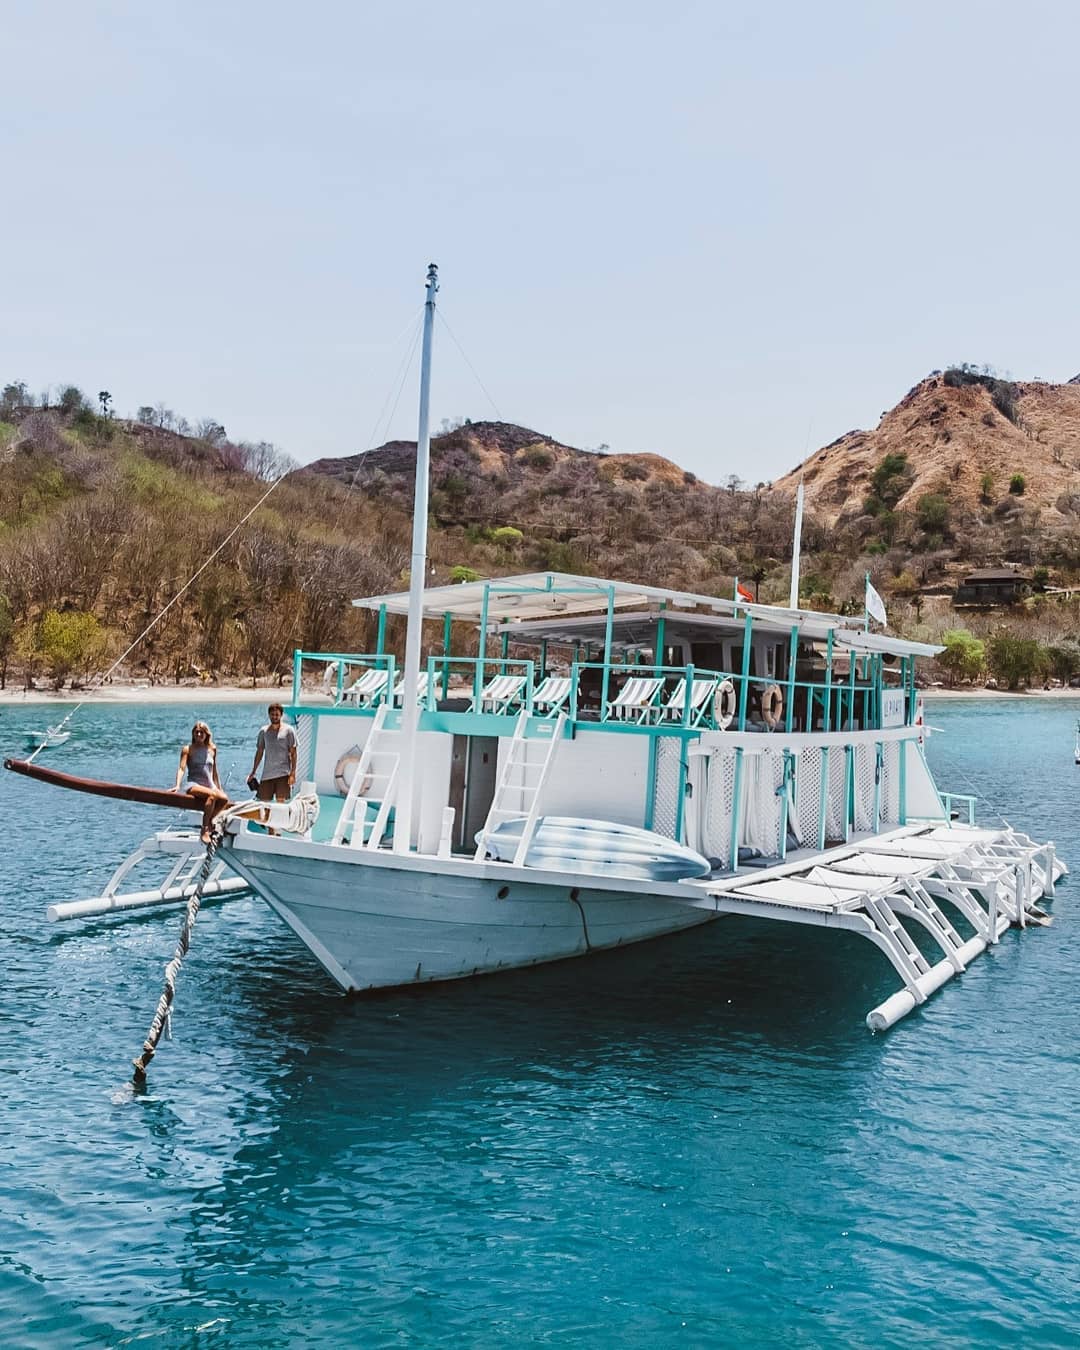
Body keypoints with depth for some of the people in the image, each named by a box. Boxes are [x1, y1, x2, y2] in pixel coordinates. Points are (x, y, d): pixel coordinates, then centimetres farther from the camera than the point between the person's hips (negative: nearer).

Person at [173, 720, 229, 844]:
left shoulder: (212, 749, 17)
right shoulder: (188, 749, 6)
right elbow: (182, 768, -6)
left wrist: (219, 788, 19)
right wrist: (177, 785, -21)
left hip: (210, 785, 4)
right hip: (194, 785, -4)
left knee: (224, 799, -29)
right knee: (212, 795, -36)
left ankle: (209, 821, -5)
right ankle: (205, 830, -30)